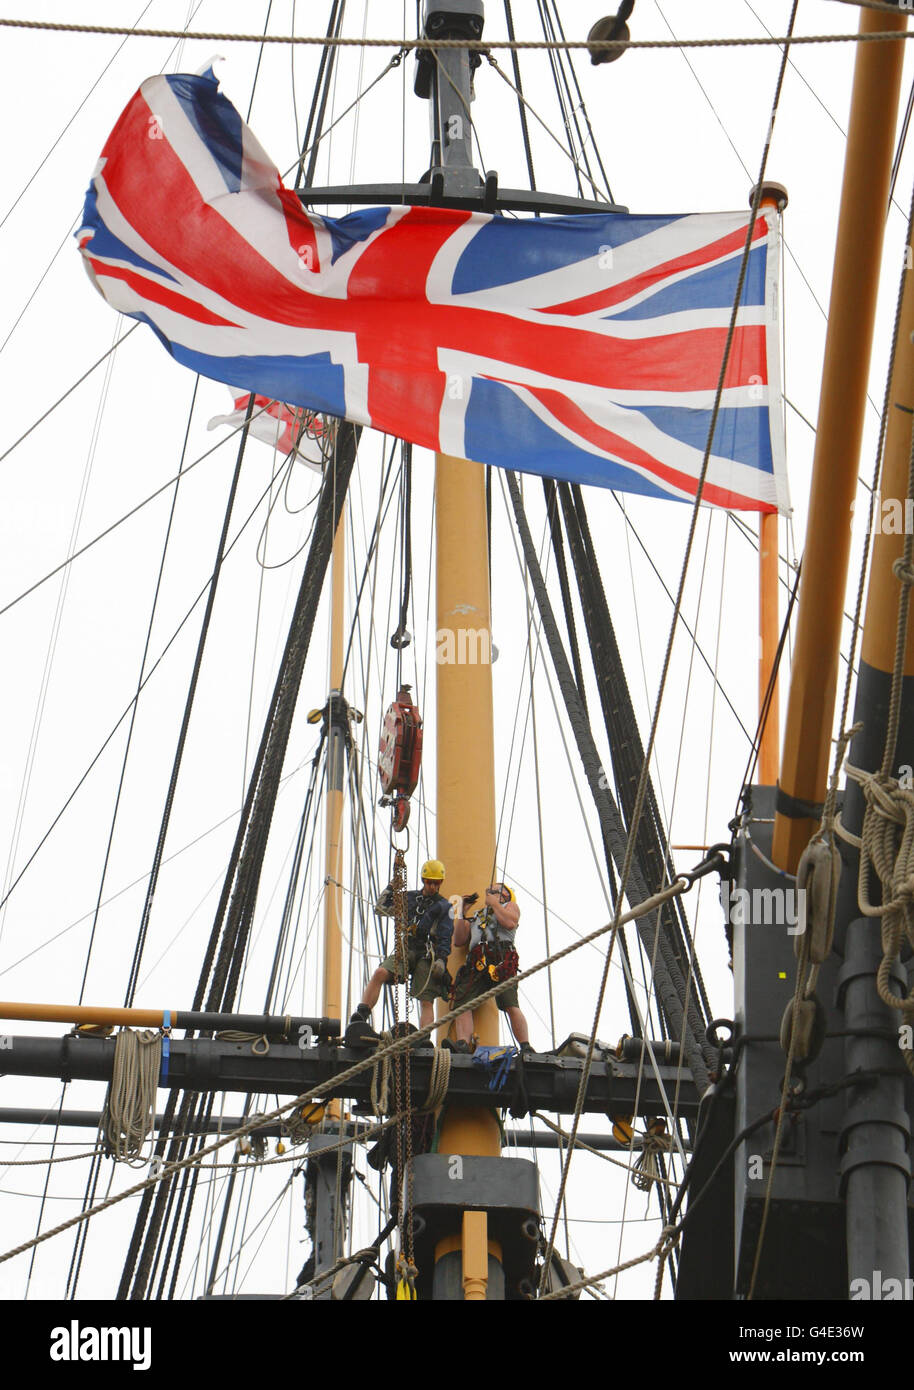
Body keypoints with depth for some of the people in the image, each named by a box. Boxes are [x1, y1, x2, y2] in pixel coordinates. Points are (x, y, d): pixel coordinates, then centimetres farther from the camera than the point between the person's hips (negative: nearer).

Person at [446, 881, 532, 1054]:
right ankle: (462, 1044, -28)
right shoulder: (476, 916, 38)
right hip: (477, 964, 5)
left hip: (501, 961, -5)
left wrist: (494, 903, 11)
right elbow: (459, 941, 28)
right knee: (462, 1003, -16)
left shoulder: (510, 906, 24)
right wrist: (461, 913, 23)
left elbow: (510, 922, 0)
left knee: (511, 1006, -19)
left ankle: (526, 1047, -20)